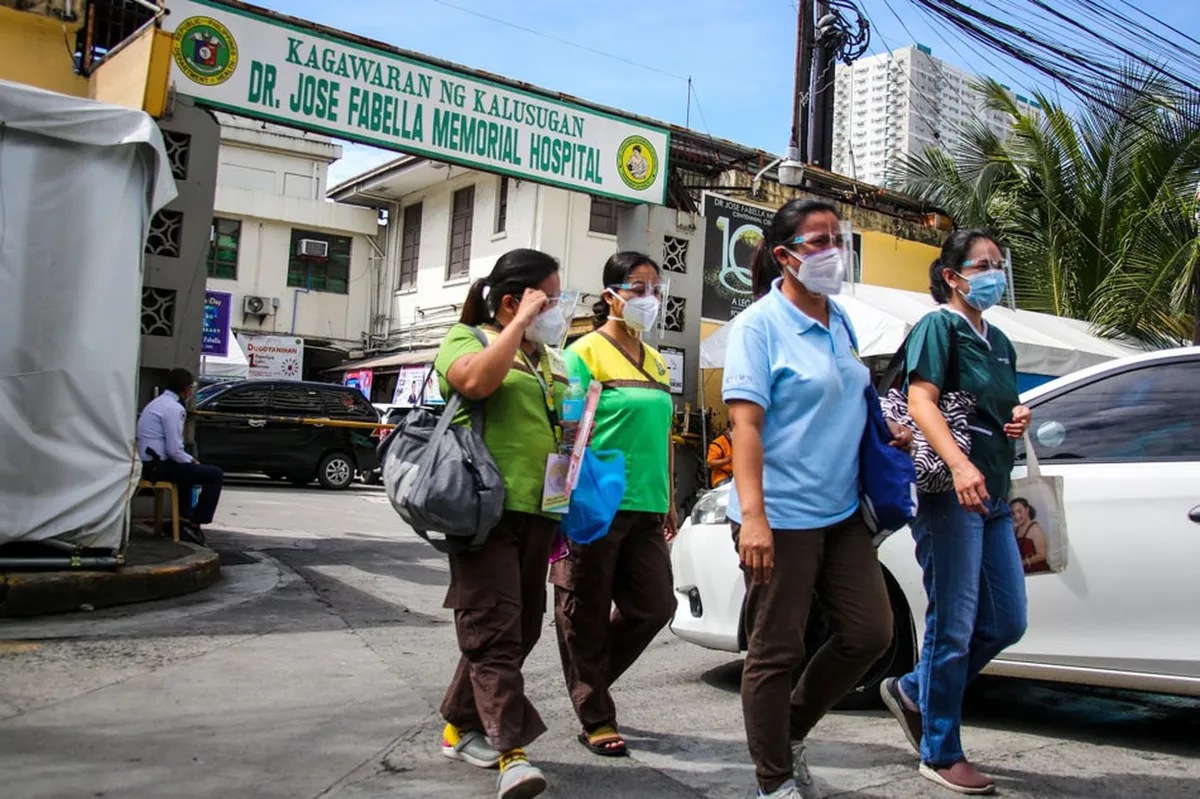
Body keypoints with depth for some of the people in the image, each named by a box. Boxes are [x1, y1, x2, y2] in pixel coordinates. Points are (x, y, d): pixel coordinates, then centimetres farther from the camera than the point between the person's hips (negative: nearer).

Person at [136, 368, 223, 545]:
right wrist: (191, 461, -3)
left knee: (188, 468, 36)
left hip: (147, 463, 10)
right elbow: (174, 450, -22)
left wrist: (189, 459, 15)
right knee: (215, 475, -9)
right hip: (159, 466, -10)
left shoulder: (157, 402, 15)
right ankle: (194, 525, -4)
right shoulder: (174, 408, -16)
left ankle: (183, 519, 36)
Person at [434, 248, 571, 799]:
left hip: (537, 509, 8)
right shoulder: (467, 338, 0)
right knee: (494, 629, -11)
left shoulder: (545, 358, 22)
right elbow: (477, 380, -23)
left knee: (520, 629, 12)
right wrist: (520, 321, -14)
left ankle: (461, 726, 27)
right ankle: (512, 752, -12)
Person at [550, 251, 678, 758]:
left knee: (654, 606, 7)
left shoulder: (655, 361, 17)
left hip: (645, 509, 7)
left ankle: (591, 678, 29)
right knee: (587, 615, 3)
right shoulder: (586, 353, -5)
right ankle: (596, 720, 17)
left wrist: (669, 502, 21)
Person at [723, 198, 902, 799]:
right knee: (775, 652, 2)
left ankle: (790, 733, 29)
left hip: (840, 512, 8)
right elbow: (745, 423, -17)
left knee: (870, 634, 9)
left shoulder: (840, 322, 13)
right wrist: (752, 515, -25)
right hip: (781, 517, -8)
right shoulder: (759, 325, -9)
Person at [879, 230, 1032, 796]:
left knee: (1006, 622, 11)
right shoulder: (939, 326, -4)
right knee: (953, 627, -3)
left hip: (992, 495, 9)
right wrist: (959, 465, -31)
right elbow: (921, 400, -17)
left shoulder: (998, 342, 21)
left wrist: (1019, 419, 7)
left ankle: (912, 692, 27)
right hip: (949, 494, -9)